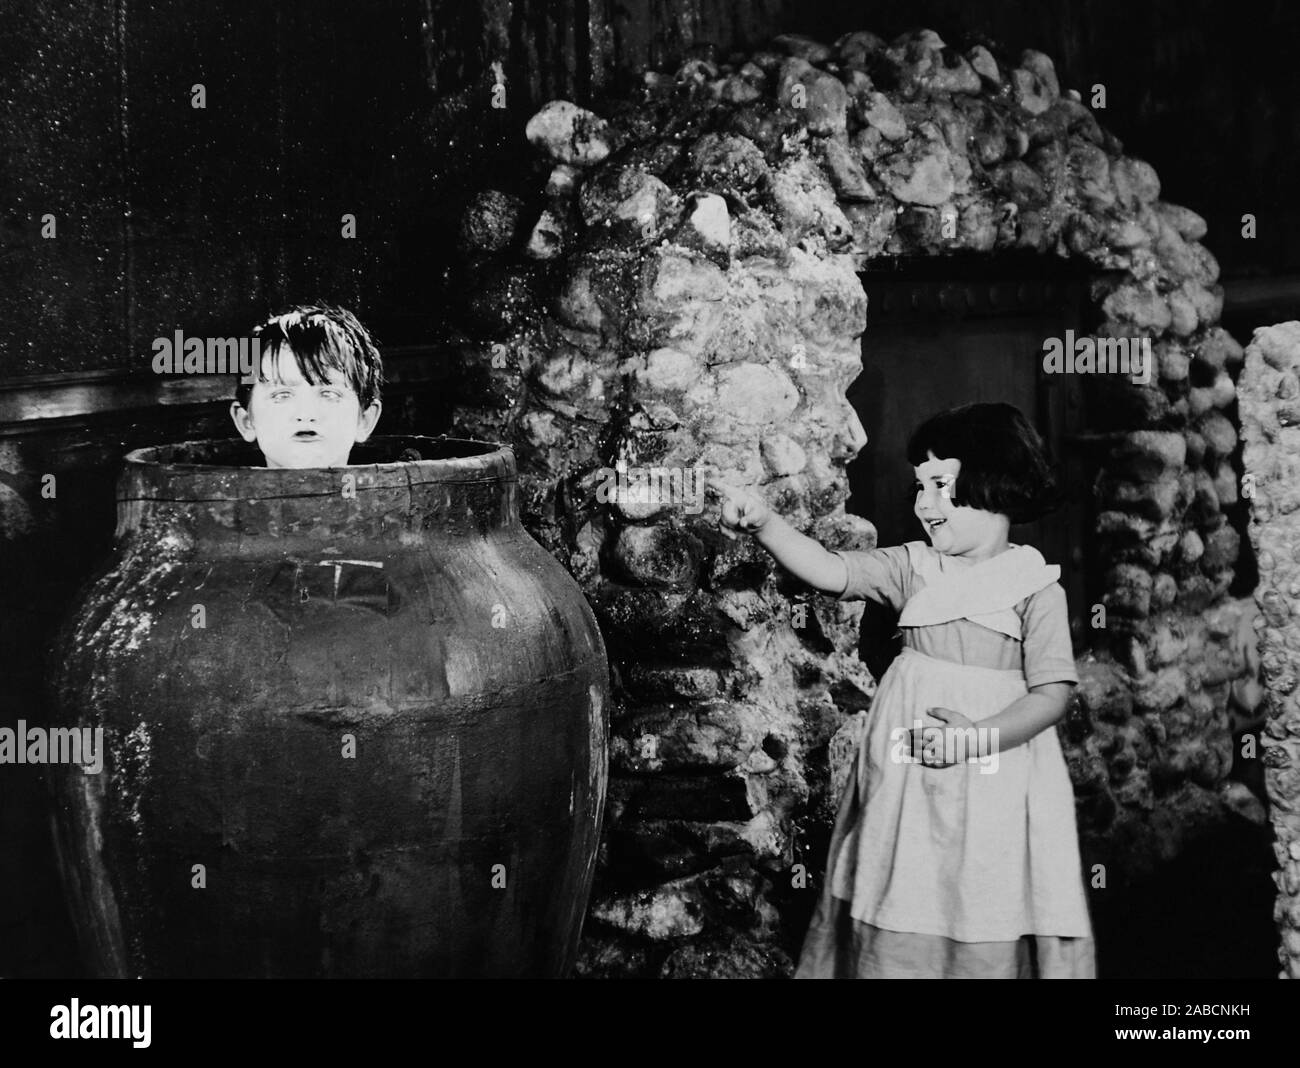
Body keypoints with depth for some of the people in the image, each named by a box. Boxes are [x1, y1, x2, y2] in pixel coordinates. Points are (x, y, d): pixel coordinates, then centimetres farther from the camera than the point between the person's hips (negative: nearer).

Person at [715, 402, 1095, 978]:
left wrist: (978, 737, -20)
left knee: (988, 942, 2)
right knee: (897, 938, 7)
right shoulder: (913, 568, 5)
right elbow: (830, 571, -7)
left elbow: (1052, 693, -7)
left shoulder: (1036, 586, -4)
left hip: (994, 783, -3)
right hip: (905, 777, 3)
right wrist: (763, 522, -22)